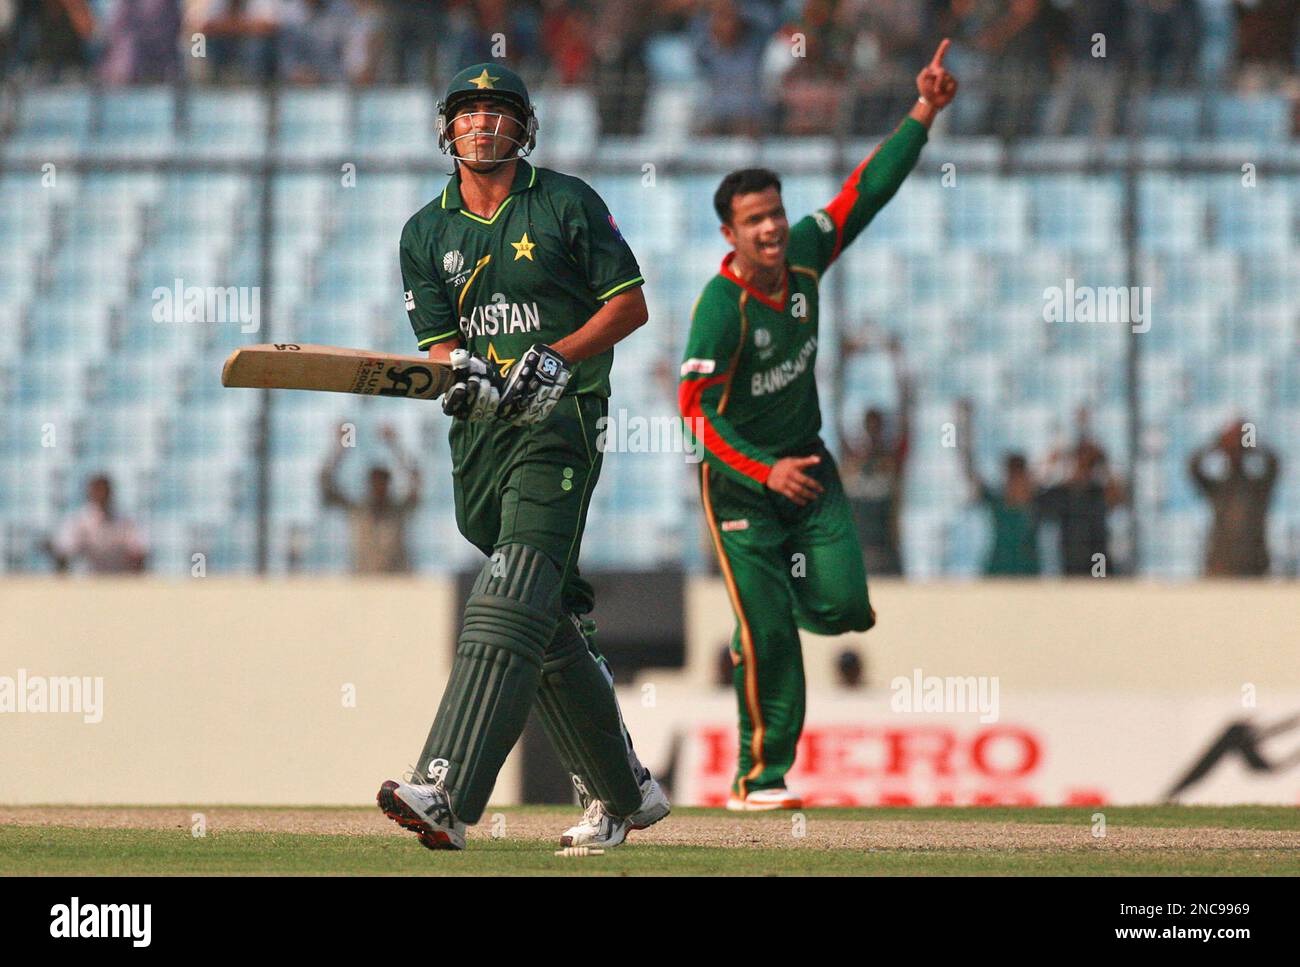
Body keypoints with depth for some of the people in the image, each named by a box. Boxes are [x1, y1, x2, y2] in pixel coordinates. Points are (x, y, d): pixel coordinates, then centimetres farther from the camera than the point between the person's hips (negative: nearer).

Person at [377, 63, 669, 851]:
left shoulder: (567, 204, 1)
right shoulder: (426, 233, 14)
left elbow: (630, 305, 1)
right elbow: (439, 343, 8)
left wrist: (556, 359, -14)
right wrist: (461, 374, -16)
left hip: (559, 426, -6)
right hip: (480, 432, 6)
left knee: (509, 611, -19)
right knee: (551, 626, 10)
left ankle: (447, 796, -33)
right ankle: (626, 793, 23)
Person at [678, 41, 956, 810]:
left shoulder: (805, 255, -7)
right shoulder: (721, 306, -23)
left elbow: (867, 190, -3)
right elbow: (695, 405, -23)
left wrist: (924, 113, -10)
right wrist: (764, 472, -30)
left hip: (806, 463, 5)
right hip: (740, 479, -5)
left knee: (842, 606, -11)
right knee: (769, 634, -9)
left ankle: (788, 586, 27)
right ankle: (760, 779, 3)